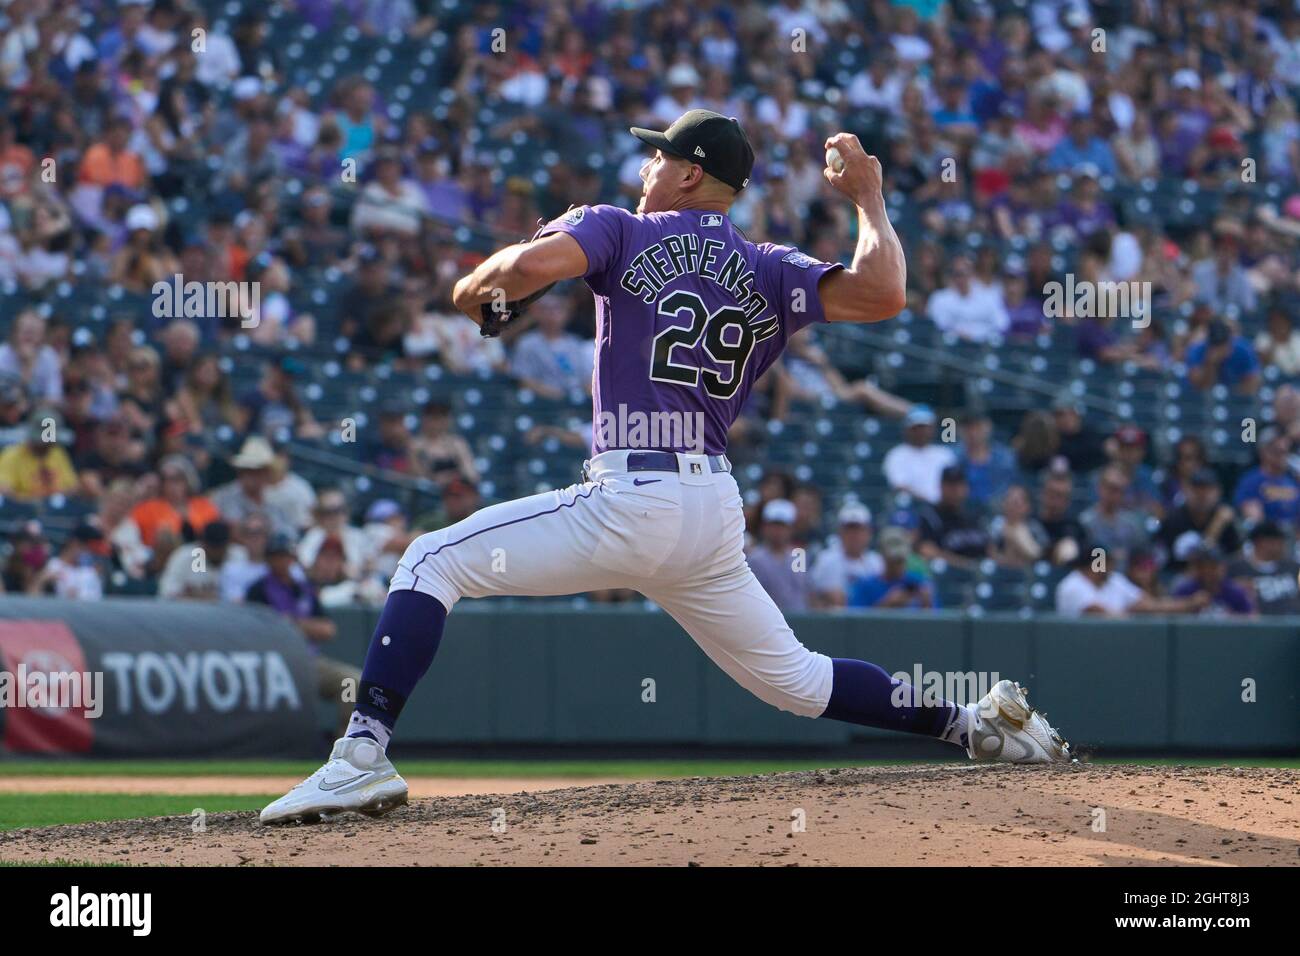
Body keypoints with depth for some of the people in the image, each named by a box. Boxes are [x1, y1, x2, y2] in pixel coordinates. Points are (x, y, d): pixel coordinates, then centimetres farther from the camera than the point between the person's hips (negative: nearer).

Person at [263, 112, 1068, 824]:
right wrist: (867, 199, 17)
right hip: (717, 512, 6)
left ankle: (364, 756, -15)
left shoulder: (623, 231, 3)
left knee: (433, 561, 0)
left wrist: (474, 289, 7)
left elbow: (532, 265, -16)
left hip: (632, 499, -6)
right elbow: (882, 295, -3)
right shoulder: (769, 273, 13)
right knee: (794, 680, 22)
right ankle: (978, 724, 14)